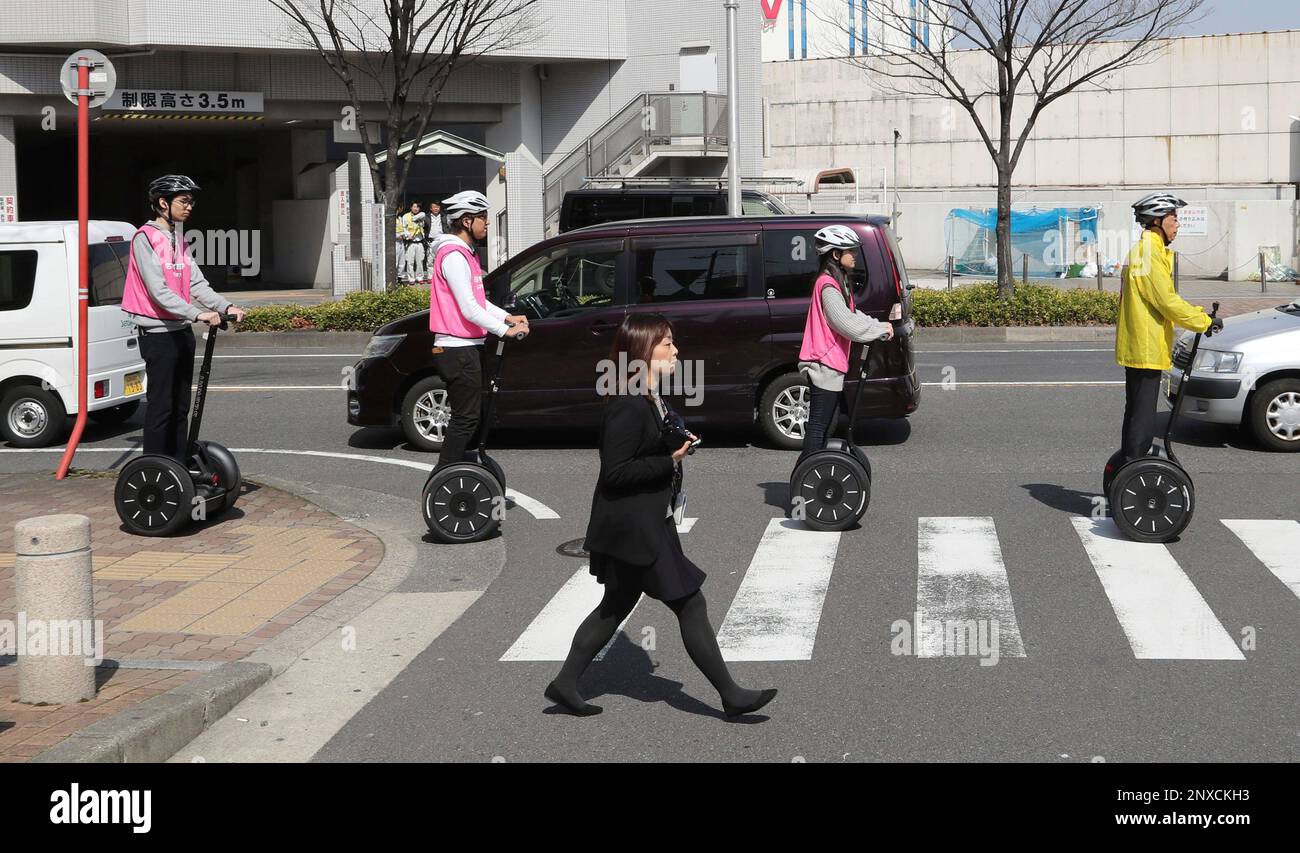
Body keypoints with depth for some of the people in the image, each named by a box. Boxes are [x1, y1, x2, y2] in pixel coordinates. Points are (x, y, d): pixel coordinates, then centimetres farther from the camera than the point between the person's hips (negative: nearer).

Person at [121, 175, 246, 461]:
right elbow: (158, 290, -21)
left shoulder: (178, 239, 15)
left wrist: (225, 306, -7)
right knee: (160, 407, -7)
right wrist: (197, 314, -30)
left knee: (180, 406, 13)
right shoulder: (145, 239, -12)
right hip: (158, 333, -9)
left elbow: (196, 283, 9)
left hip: (182, 331, 9)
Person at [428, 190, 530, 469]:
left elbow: (479, 301, 20)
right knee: (466, 418, -8)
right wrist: (505, 330, -17)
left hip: (467, 348, 11)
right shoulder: (454, 255, -16)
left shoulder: (465, 253, 18)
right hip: (458, 350, -11)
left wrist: (508, 317, 7)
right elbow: (469, 309, -22)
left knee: (470, 415, 14)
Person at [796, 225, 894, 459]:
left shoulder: (836, 282, 16)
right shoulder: (828, 286, -18)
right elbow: (847, 325, -23)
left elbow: (853, 314, 19)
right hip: (825, 366, -10)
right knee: (819, 424, -7)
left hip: (830, 363, 10)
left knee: (823, 424, 14)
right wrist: (879, 330, -10)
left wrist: (879, 326, 4)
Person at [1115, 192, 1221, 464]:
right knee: (1143, 414, -7)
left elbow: (1164, 300, 21)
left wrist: (1199, 315, 13)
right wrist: (1205, 321, -11)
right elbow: (1168, 303, -20)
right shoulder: (1149, 254, -16)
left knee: (1137, 411, 16)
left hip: (1136, 347, 11)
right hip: (1146, 349, -11)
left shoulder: (1142, 250, 18)